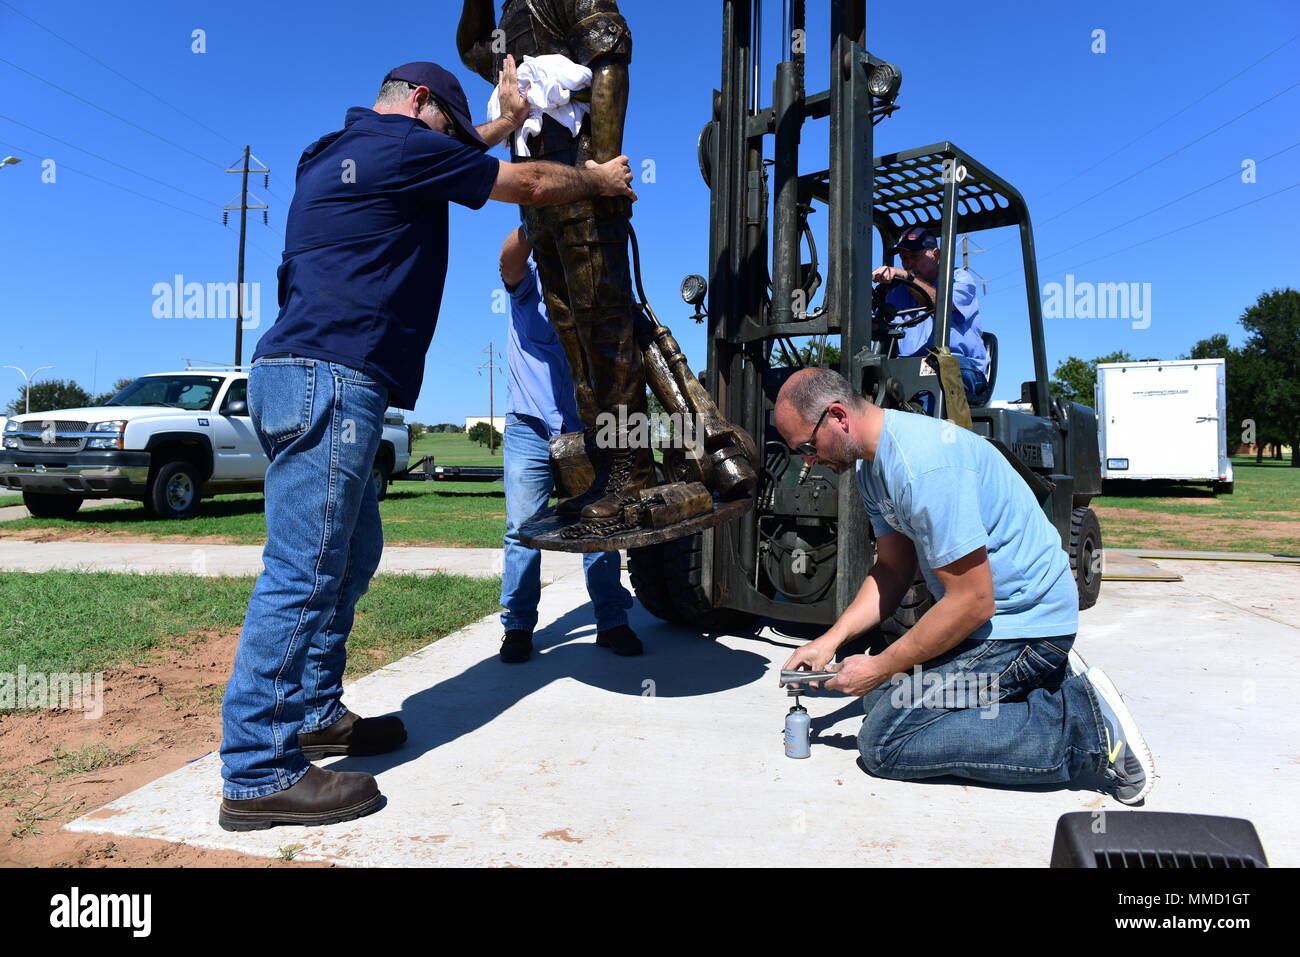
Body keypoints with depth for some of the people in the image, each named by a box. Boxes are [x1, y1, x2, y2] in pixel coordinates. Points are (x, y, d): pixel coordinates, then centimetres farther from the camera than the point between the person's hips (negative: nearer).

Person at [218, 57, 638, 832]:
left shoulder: (336, 152, 26)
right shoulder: (401, 144, -1)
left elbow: (451, 159, 42)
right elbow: (532, 187, 6)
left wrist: (506, 122, 48)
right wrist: (601, 179, 23)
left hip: (304, 376, 11)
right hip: (328, 376, -11)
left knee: (351, 556, 15)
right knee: (303, 571, -11)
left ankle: (312, 712, 25)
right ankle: (259, 774, -6)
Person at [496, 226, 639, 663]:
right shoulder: (530, 279, 6)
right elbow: (510, 258, -19)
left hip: (586, 429, 2)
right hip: (530, 427, -1)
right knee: (523, 528, -2)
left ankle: (611, 620, 12)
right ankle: (518, 625, 9)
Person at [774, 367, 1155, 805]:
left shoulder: (921, 464, -28)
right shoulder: (871, 463, 5)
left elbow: (973, 602, -26)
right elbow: (893, 569, 12)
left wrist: (880, 668, -15)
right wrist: (831, 639, 1)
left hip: (1023, 620, -10)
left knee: (882, 741, -11)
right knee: (883, 698, 18)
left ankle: (1085, 729, -8)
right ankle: (1059, 686, 13)